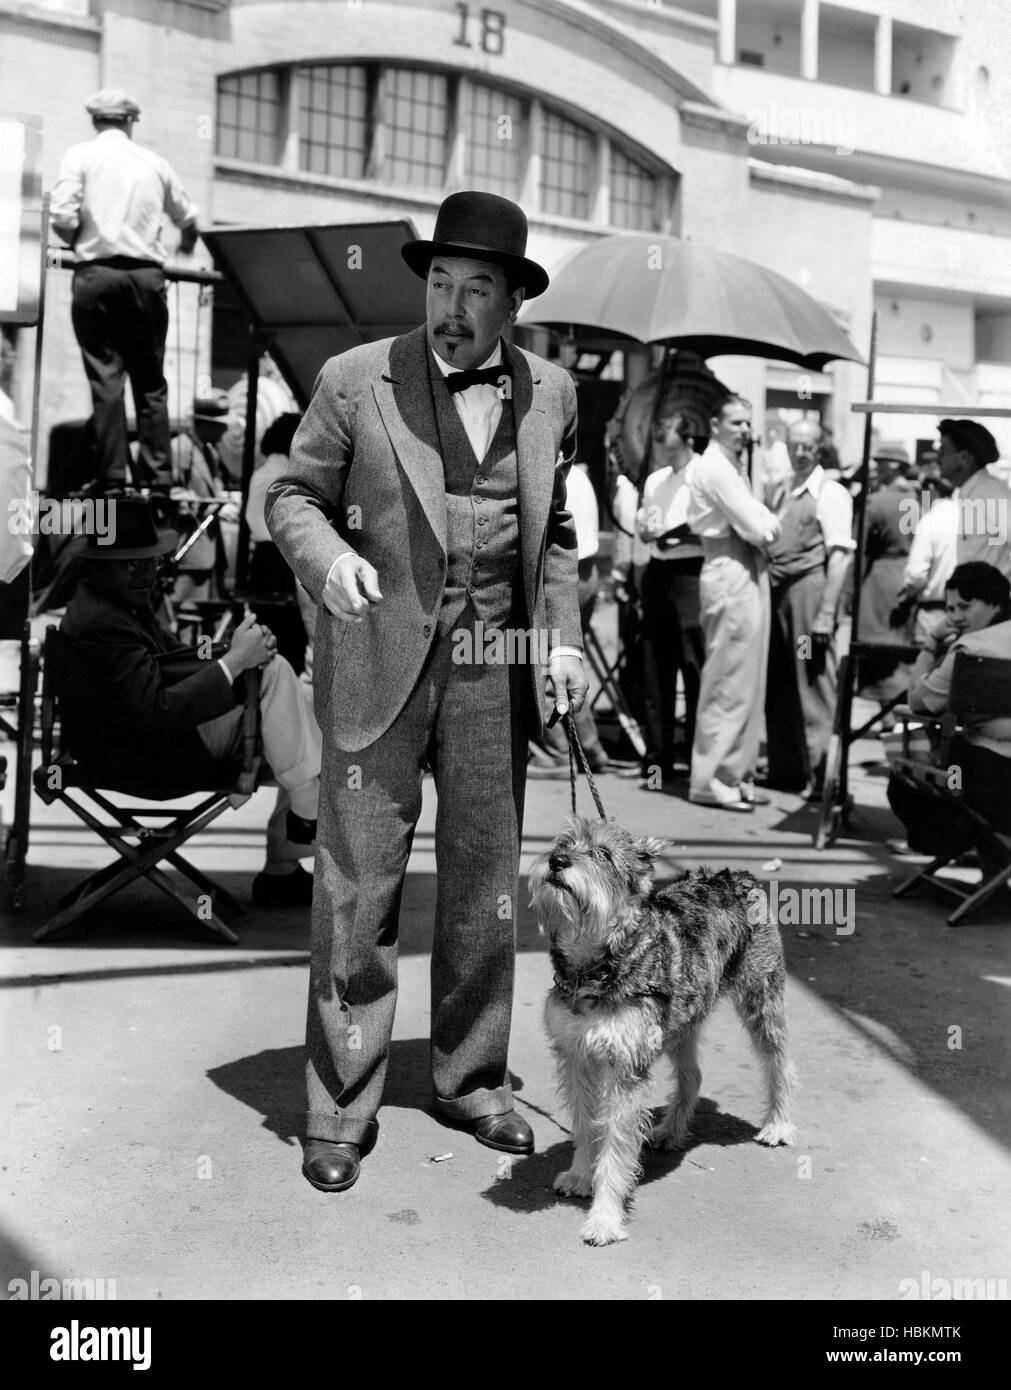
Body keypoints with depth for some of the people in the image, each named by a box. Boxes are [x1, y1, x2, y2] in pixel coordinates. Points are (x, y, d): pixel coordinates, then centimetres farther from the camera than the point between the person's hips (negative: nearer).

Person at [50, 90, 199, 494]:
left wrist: (80, 242, 14)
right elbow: (188, 220, 24)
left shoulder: (80, 155, 4)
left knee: (106, 378, -3)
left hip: (97, 274, -2)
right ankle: (157, 480, 3)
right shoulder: (155, 162, 13)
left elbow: (61, 216, -7)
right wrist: (186, 248, 46)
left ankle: (113, 480, -8)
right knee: (150, 381, 7)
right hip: (147, 275, 2)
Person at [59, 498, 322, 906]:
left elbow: (173, 657, 16)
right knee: (274, 675, -18)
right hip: (141, 760, -11)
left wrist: (239, 652, -4)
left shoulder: (124, 601, 10)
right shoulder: (99, 624, -23)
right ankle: (311, 817, -5)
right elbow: (158, 717, -31)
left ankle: (281, 871, 12)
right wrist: (234, 661, -25)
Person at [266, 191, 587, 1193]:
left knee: (486, 880, 11)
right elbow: (293, 495, 4)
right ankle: (340, 1108, 13)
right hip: (380, 660, -3)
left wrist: (562, 637, 5)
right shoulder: (356, 379, -1)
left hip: (496, 667, 3)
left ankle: (471, 1080, 28)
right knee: (358, 884, -1)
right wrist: (327, 556, -17)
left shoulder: (549, 394, 9)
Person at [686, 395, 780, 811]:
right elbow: (757, 529, -15)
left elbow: (758, 523, 15)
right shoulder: (713, 467, -11)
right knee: (728, 680, -6)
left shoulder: (732, 467, 21)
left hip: (749, 572, 10)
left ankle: (735, 774, 19)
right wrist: (771, 522, 4)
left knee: (748, 679, 12)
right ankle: (710, 780, 0)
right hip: (730, 574, -10)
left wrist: (764, 523, -5)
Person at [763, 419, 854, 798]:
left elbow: (839, 556, -11)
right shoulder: (783, 491, 17)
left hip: (810, 589, -7)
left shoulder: (831, 494, -5)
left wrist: (826, 613, -18)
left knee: (812, 685, -2)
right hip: (778, 592, 7)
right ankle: (784, 767, 22)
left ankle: (815, 774, 5)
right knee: (778, 686, 11)